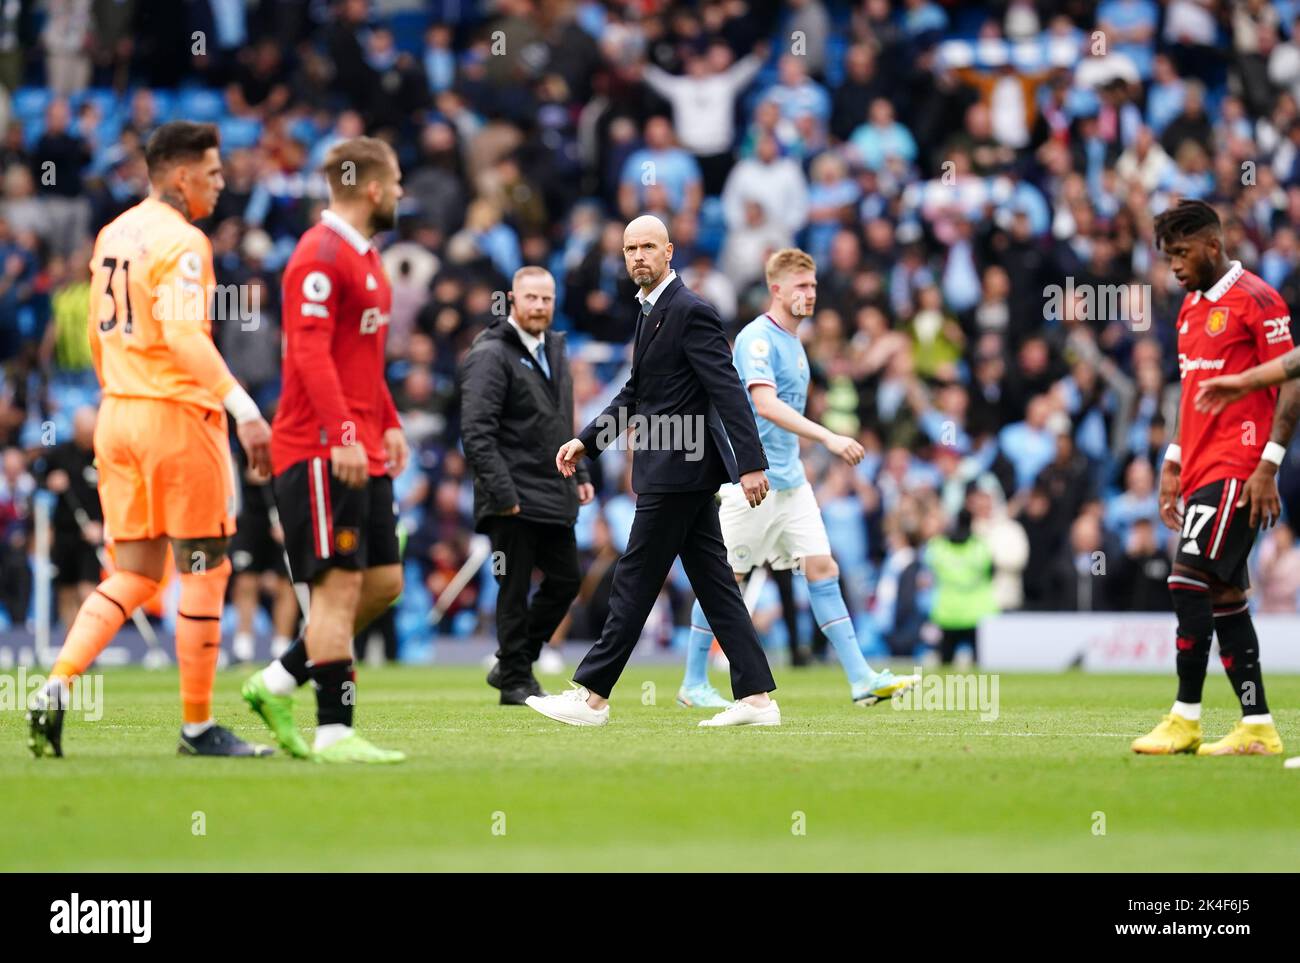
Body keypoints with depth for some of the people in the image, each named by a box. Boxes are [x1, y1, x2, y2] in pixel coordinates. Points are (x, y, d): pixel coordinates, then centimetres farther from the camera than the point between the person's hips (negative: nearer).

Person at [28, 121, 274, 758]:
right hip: (177, 416, -8)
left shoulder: (113, 235, 13)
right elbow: (185, 335, -25)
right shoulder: (180, 243, -13)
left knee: (134, 574, 12)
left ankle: (57, 687, -6)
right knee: (204, 572, 3)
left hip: (117, 416, 8)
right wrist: (243, 407, -30)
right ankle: (197, 725, 7)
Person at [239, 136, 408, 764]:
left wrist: (388, 425, 22)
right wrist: (344, 435, -29)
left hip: (361, 452, 10)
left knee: (383, 582, 8)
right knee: (339, 584, -10)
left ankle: (277, 684, 17)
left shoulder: (363, 256, 19)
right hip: (320, 451, -10)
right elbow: (310, 352, -22)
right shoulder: (320, 256, -13)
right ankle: (333, 732, -9)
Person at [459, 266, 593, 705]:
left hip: (554, 495, 8)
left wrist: (579, 473, 16)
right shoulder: (491, 355, -12)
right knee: (515, 590, -1)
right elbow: (476, 432, -18)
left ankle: (514, 665, 24)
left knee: (565, 581, 11)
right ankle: (515, 682, 9)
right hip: (515, 500, -8)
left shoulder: (555, 349, 15)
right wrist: (502, 493, -22)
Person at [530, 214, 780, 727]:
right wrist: (586, 440, 18)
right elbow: (636, 391, 25)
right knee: (714, 584, 7)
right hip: (681, 472, 10)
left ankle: (591, 695, 2)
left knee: (634, 583, -3)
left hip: (677, 472, -10)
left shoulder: (691, 312, -14)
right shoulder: (653, 311, 16)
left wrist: (751, 464, -23)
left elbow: (728, 391, -18)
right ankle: (756, 697, 6)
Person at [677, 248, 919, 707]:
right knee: (725, 579, 0)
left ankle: (861, 679, -5)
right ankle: (693, 683, 10)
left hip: (790, 480, 8)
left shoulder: (792, 341, 15)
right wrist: (827, 437, -35)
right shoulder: (757, 338, -14)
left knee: (823, 570, -1)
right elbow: (766, 404, -28)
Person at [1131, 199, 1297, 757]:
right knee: (1224, 595, 7)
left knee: (1188, 580, -15)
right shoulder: (1191, 309, 18)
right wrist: (1174, 463, 17)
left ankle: (1185, 719, -11)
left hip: (1235, 471, -9)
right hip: (1200, 470, 9)